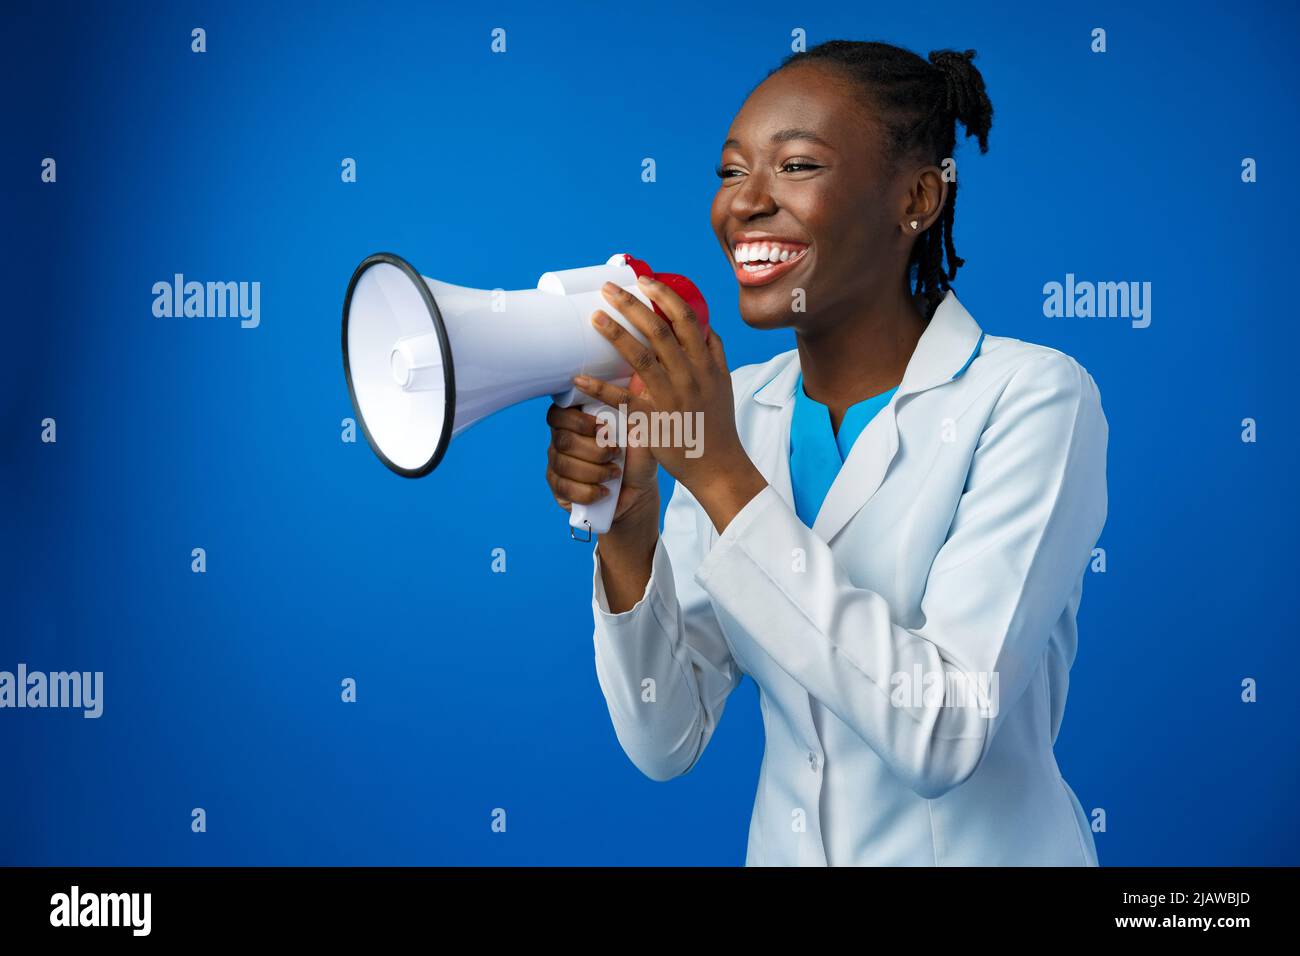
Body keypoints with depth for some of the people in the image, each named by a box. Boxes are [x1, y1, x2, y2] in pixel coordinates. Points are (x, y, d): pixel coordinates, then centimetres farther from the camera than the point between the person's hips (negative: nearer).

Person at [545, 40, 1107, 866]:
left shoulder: (1031, 398, -16)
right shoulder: (731, 407, -3)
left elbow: (946, 736, -26)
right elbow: (667, 743, -5)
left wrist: (722, 475, -27)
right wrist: (625, 527, -20)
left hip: (980, 846, -4)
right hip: (784, 845, 4)